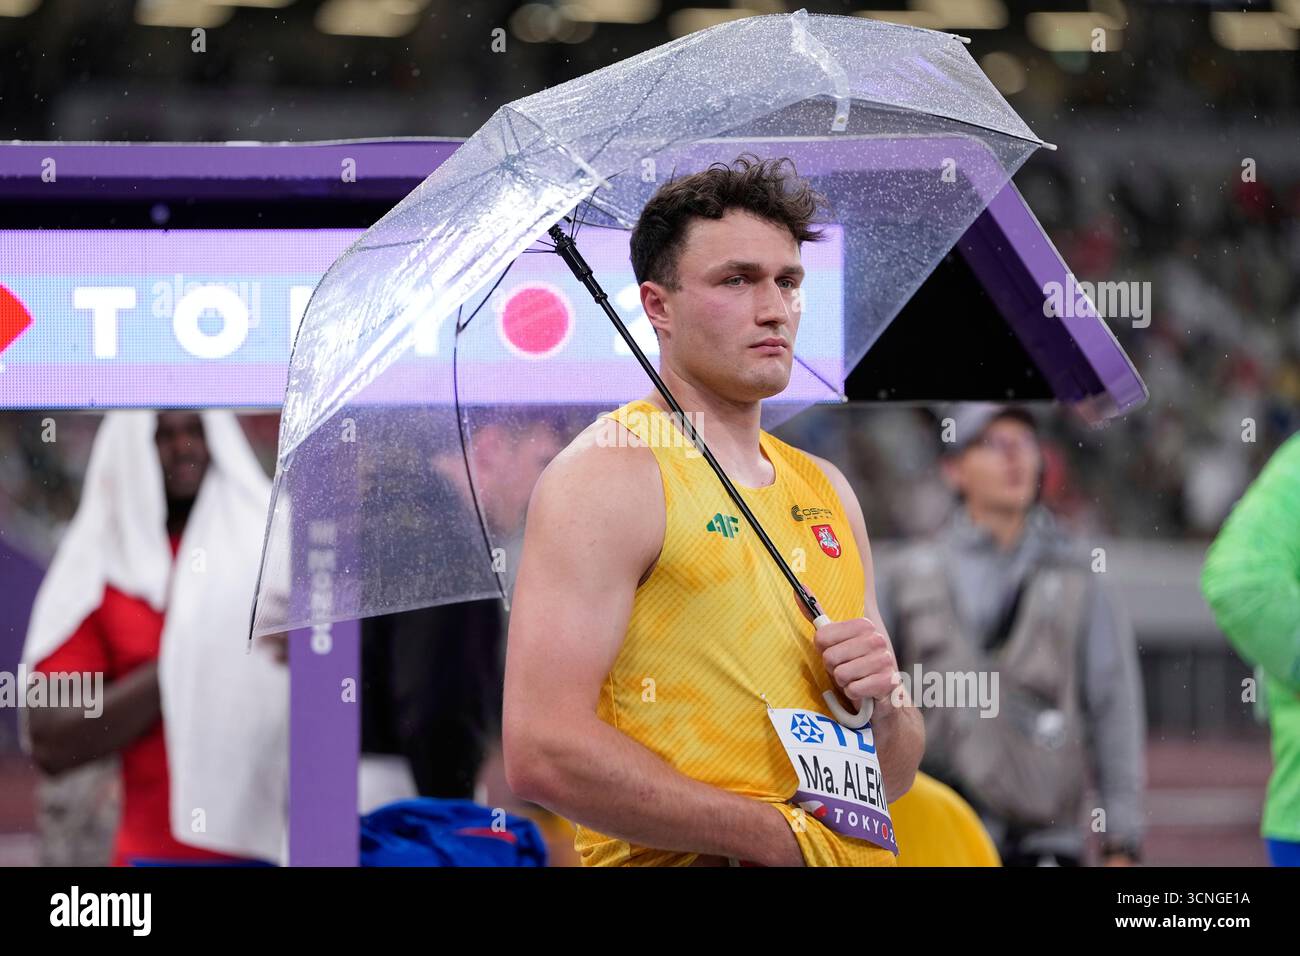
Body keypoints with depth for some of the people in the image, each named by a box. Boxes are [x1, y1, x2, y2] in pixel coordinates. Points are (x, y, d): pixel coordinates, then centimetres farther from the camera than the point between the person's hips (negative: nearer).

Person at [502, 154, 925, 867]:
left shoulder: (824, 490, 14)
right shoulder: (606, 471, -8)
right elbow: (542, 753, -19)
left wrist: (880, 706, -4)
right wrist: (779, 835, -16)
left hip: (854, 859, 6)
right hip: (678, 861, -6)